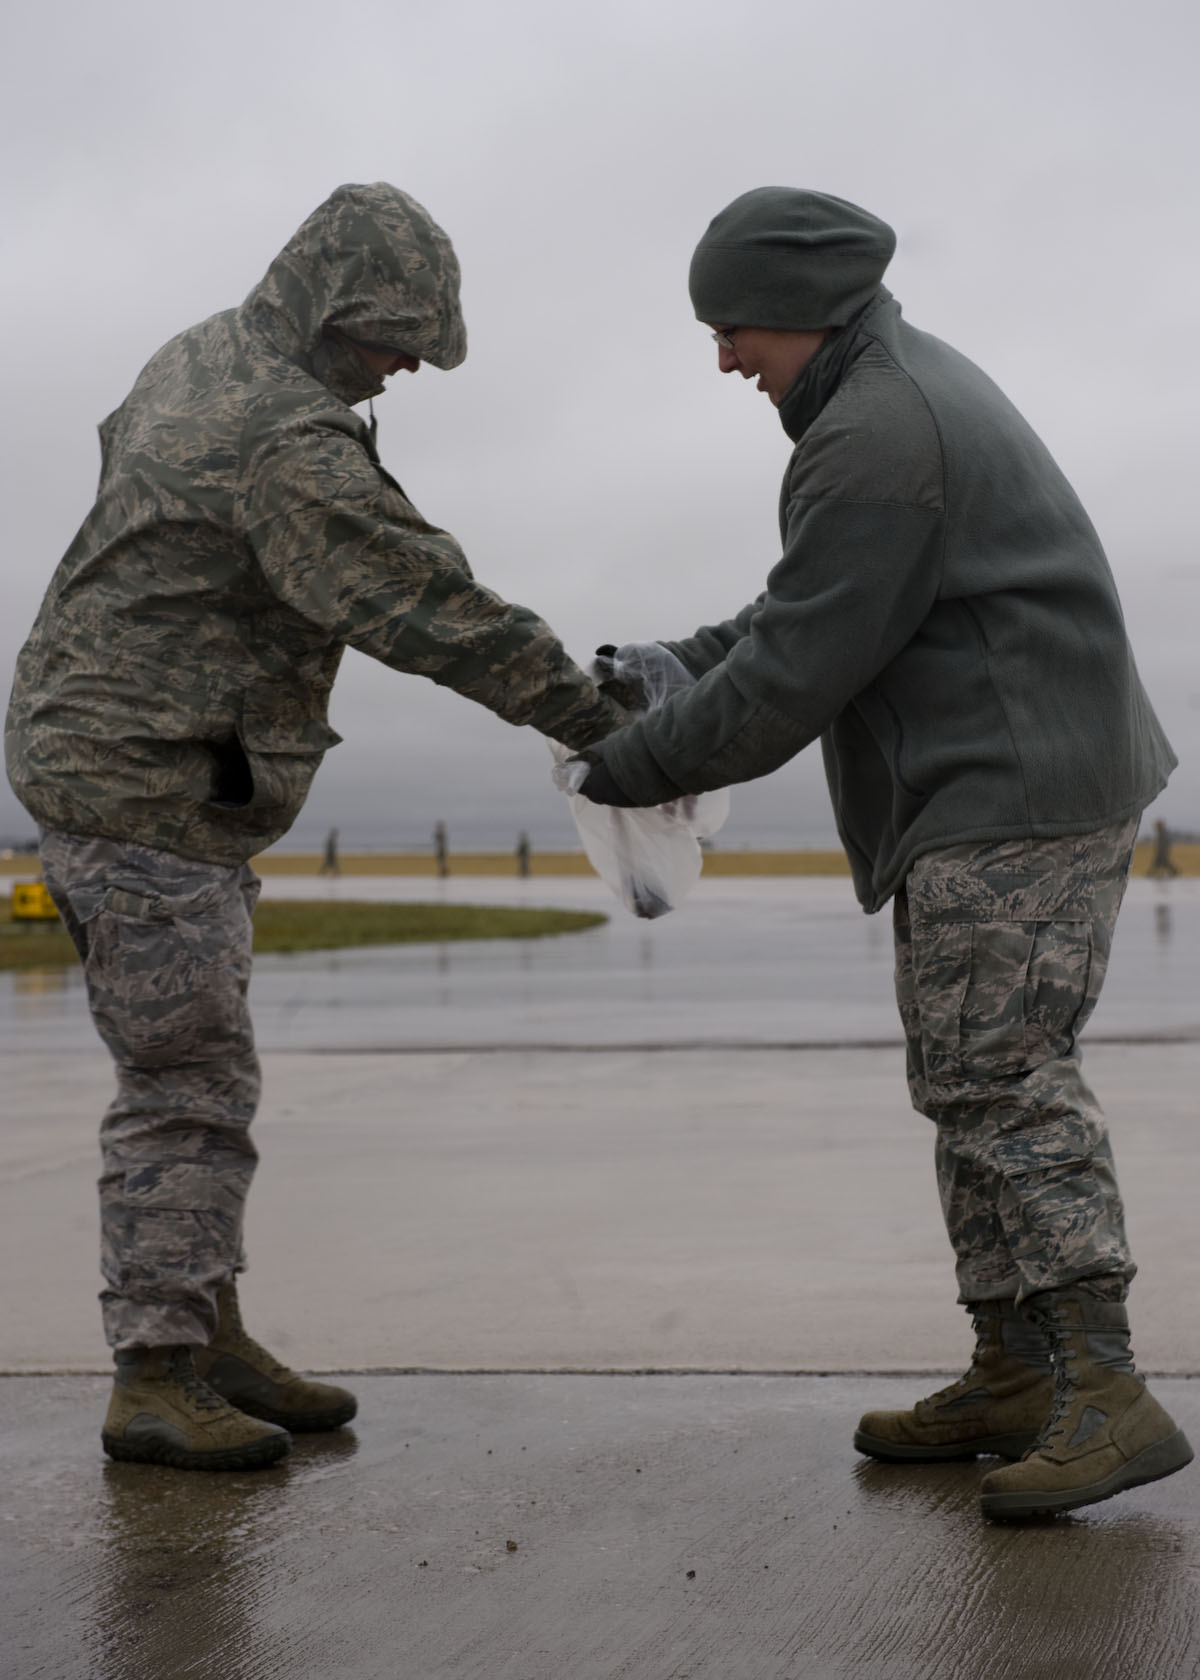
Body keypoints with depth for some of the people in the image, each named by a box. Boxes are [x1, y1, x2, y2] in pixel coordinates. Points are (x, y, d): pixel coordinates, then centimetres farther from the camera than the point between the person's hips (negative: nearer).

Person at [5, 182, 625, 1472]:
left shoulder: (203, 364, 11)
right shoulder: (287, 444, -22)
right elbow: (432, 610, -25)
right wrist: (594, 721, -17)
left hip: (167, 783, 10)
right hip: (146, 795, -10)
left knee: (203, 1076, 11)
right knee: (184, 1087, -7)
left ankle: (209, 1341, 17)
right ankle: (152, 1384, -2)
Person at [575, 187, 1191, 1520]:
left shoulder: (876, 439, -17)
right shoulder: (912, 386, 19)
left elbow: (794, 676, -17)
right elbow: (813, 606, 23)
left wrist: (640, 765, -5)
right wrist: (675, 668, 12)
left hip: (1015, 796, -11)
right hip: (992, 797, 11)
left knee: (1000, 1074, -15)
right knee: (973, 1075, 11)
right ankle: (1013, 1373, 14)